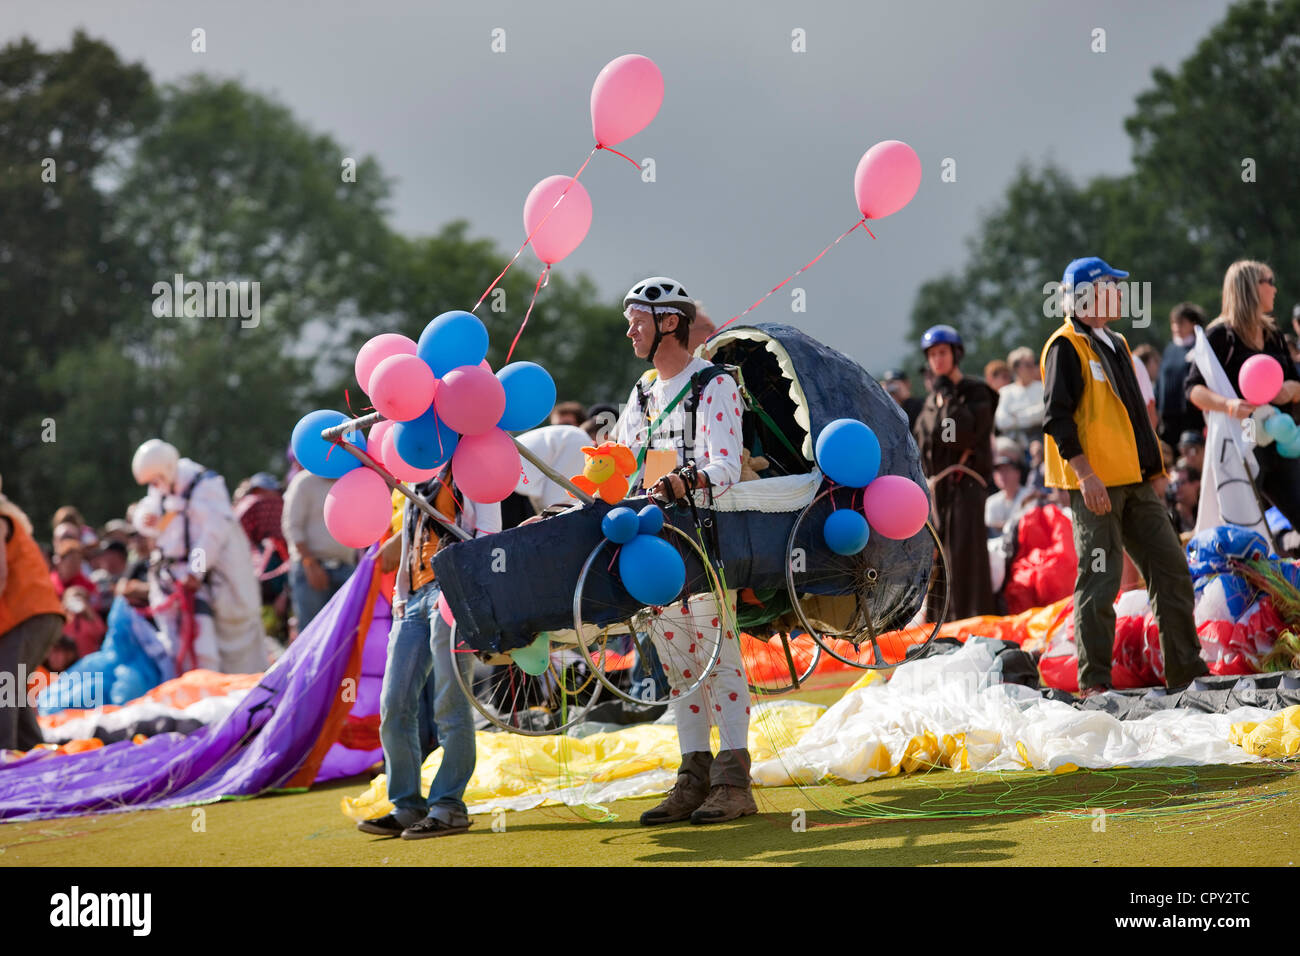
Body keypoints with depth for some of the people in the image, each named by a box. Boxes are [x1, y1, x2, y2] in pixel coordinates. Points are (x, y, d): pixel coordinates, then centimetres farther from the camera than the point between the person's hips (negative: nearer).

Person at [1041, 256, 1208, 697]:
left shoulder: (1114, 344, 19)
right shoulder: (1065, 347, -8)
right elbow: (1057, 417, -16)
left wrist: (1151, 468, 21)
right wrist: (1085, 474, -23)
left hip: (1135, 481, 8)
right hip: (1095, 485, -8)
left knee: (1171, 569, 6)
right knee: (1099, 581, -7)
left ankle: (1185, 669, 12)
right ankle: (1093, 681, 0)